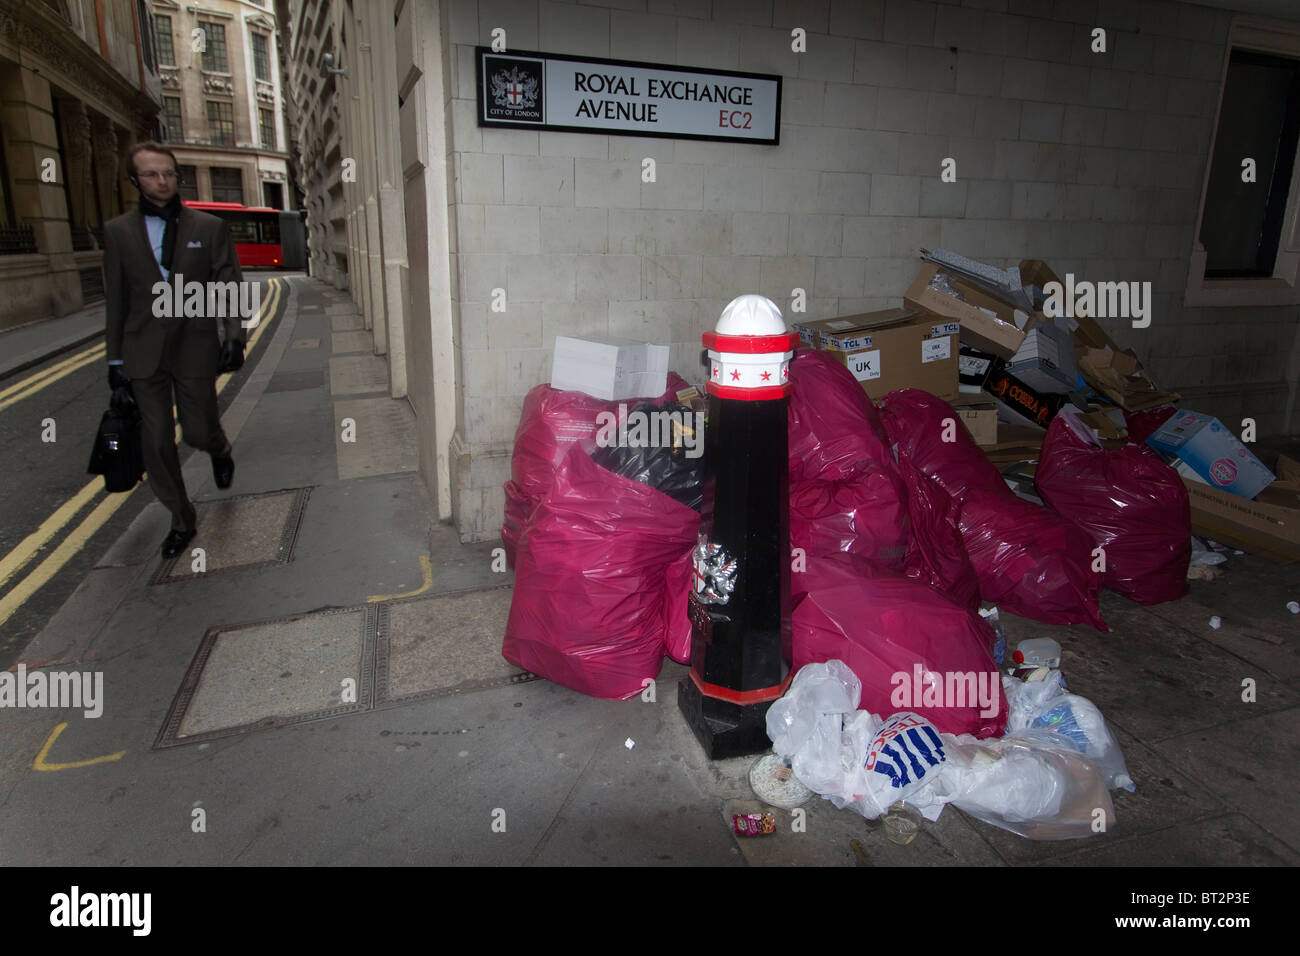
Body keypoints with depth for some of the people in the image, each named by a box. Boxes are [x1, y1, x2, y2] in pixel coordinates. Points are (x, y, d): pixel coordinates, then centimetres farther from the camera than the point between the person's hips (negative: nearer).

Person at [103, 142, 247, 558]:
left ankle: (220, 450, 43)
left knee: (198, 432, 3)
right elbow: (115, 300, 6)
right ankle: (181, 521, 20)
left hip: (195, 348, -1)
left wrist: (234, 336, -11)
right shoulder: (118, 231, 5)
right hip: (144, 353, 2)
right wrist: (115, 361, 5)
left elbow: (230, 285, 2)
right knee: (156, 444, 2)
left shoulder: (209, 227, 2)